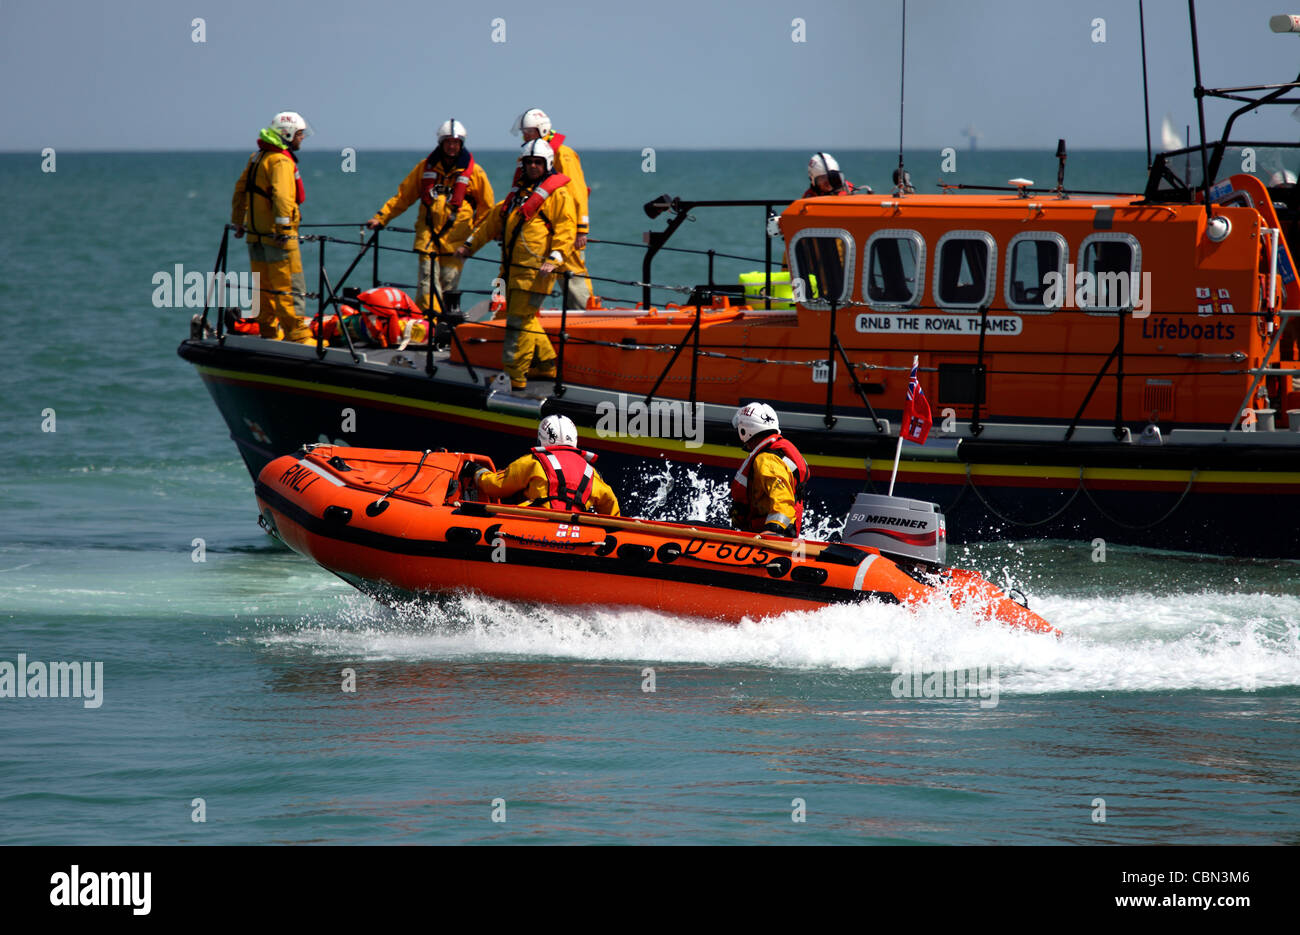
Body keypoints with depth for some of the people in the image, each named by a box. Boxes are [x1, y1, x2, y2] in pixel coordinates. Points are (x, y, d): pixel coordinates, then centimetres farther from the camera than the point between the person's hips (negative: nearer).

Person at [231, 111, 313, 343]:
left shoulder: (257, 157, 16)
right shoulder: (281, 161, -14)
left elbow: (241, 190, 23)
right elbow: (282, 195, -27)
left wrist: (238, 222, 29)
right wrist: (284, 226, -31)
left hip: (256, 234, 9)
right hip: (277, 235, -9)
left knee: (265, 287, 15)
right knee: (290, 288, -7)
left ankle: (268, 331, 22)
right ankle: (297, 335, -9)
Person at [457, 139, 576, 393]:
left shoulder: (557, 193, -2)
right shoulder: (518, 193, 22)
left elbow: (566, 231, -10)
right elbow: (493, 221, 29)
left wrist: (553, 260, -22)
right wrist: (470, 245, 26)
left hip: (535, 270, -8)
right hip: (513, 268, 8)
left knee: (520, 320, -11)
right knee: (526, 319, 14)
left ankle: (514, 378, -10)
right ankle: (546, 363, 26)